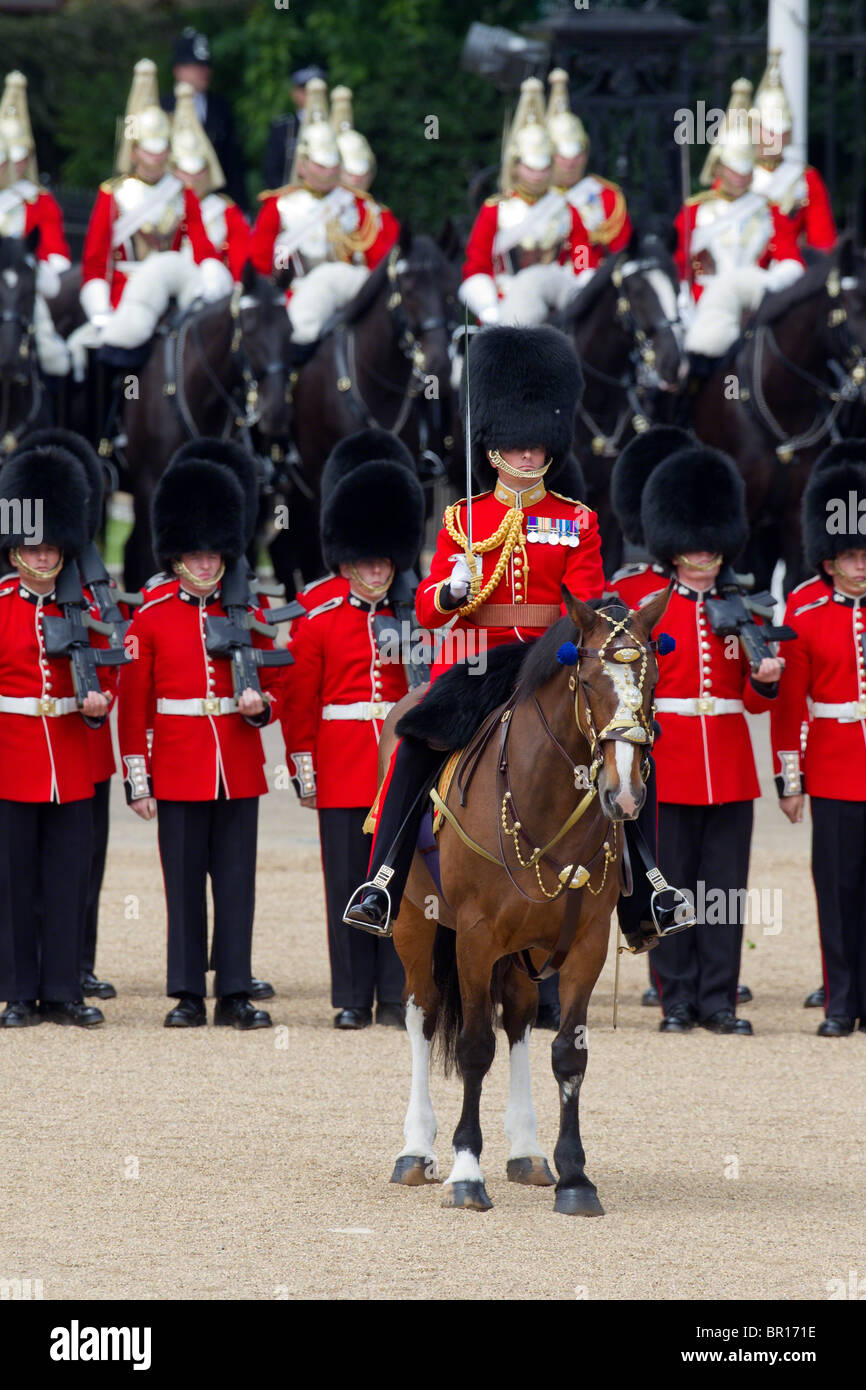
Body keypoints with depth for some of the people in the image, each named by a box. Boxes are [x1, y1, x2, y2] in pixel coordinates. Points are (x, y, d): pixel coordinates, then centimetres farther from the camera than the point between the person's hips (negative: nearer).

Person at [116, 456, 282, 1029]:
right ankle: (188, 996, 7)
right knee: (185, 882, 2)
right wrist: (137, 780, -3)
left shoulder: (248, 615, 6)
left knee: (236, 880, 1)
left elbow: (276, 689, 12)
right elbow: (133, 703, 1)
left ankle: (235, 993, 5)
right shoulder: (152, 617, 1)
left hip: (239, 770, 2)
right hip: (179, 772, -1)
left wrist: (261, 705, -12)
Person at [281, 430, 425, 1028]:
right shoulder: (317, 621, 2)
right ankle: (354, 997, 6)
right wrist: (305, 772, -2)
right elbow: (299, 700, 2)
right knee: (348, 883, 2)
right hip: (342, 772, -1)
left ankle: (396, 995, 5)